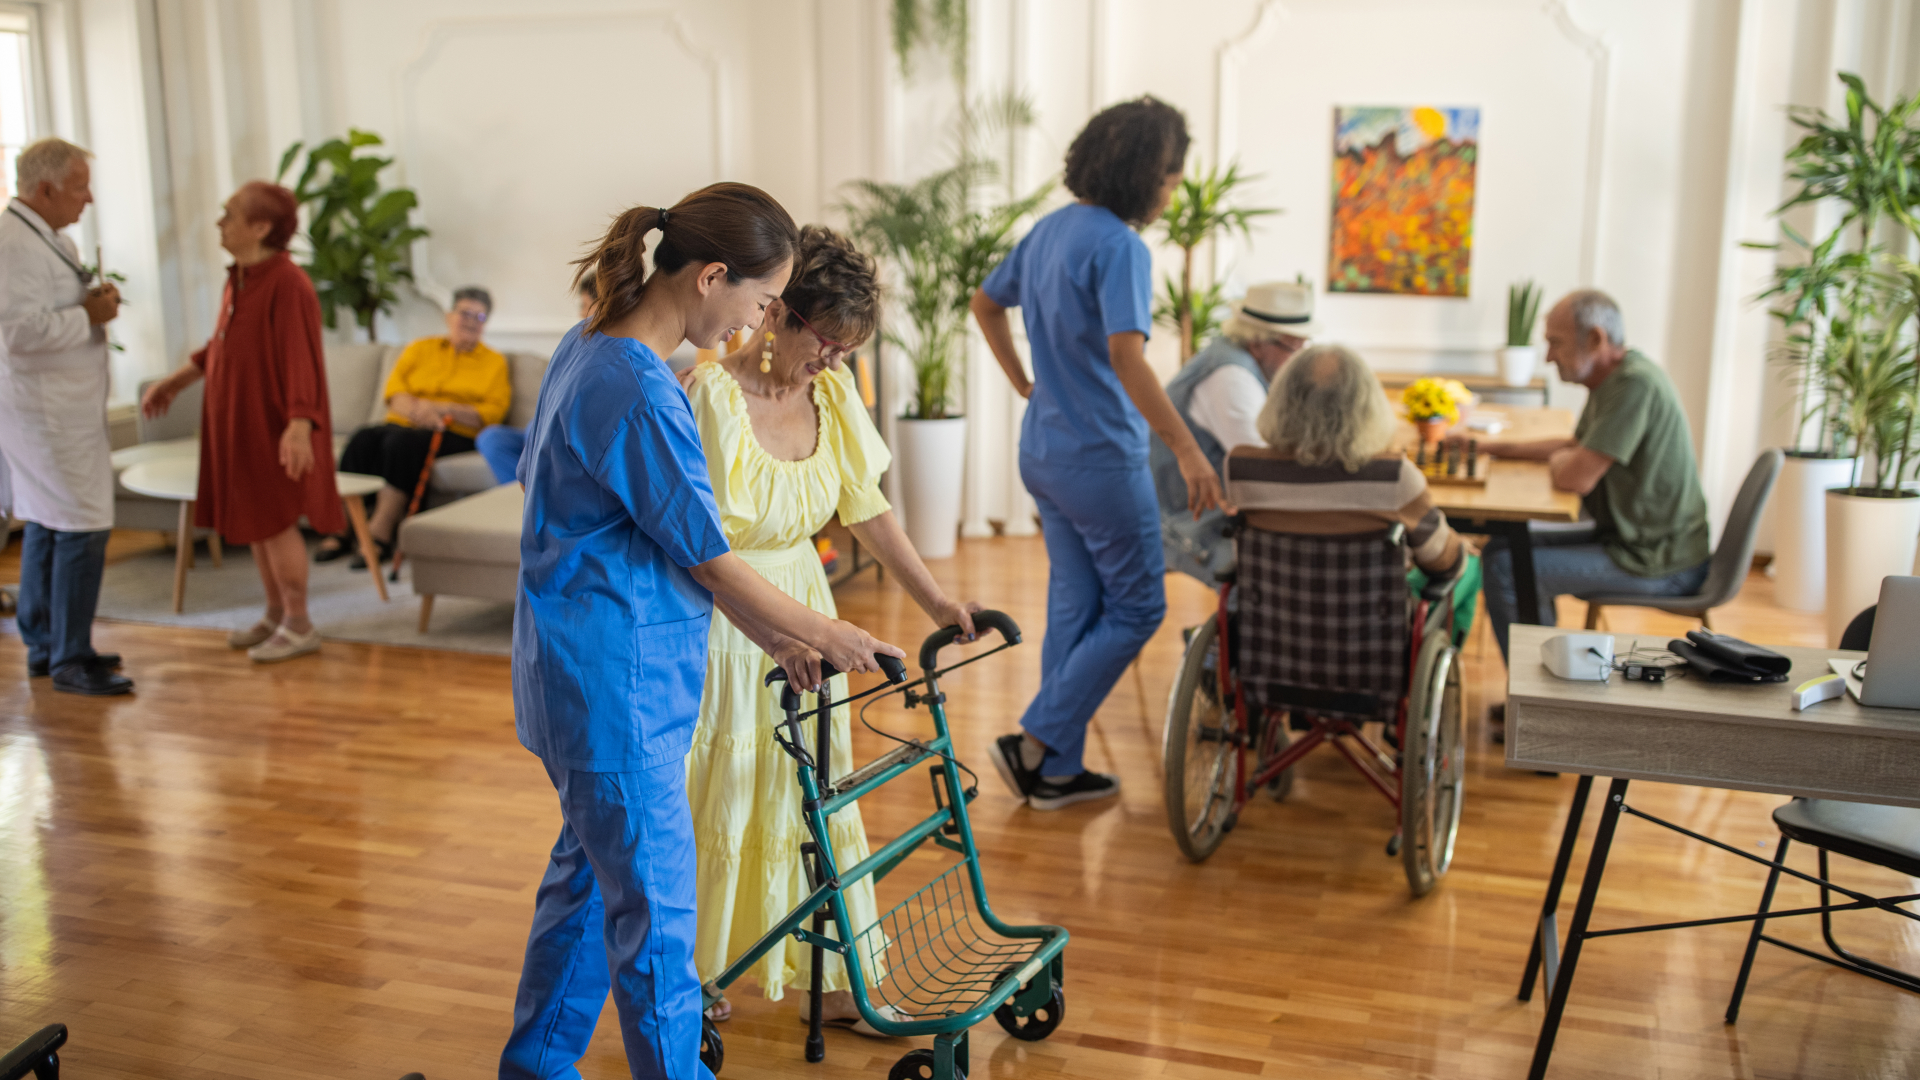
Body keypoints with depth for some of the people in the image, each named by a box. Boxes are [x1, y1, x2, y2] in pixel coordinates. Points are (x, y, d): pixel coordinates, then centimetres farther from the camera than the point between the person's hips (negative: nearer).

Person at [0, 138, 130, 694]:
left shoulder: (51, 239, 15)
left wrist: (96, 298, 7)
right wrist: (89, 315, -16)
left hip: (61, 405, 11)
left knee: (46, 523, 16)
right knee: (83, 527, -10)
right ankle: (70, 660, -3)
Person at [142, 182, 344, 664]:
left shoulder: (287, 285, -19)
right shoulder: (237, 280, 8)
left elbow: (301, 361, -25)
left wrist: (299, 426, -35)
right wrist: (176, 381, 28)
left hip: (272, 427, -9)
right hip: (236, 422, 9)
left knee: (275, 522, -1)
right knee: (255, 521, 15)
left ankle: (299, 626, 10)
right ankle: (275, 614, 28)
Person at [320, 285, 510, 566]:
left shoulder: (495, 362, 15)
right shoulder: (422, 348, 22)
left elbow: (494, 411, 0)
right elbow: (394, 388, 8)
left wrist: (448, 410, -14)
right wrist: (416, 409, -14)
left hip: (455, 435, -3)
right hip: (405, 424, 3)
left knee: (401, 442, -35)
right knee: (363, 440, -30)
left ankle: (379, 533, -35)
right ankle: (341, 529, -31)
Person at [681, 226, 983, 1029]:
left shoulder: (832, 391, -2)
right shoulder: (711, 396, -22)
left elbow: (866, 509, 5)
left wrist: (936, 602, 0)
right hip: (720, 623, -6)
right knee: (715, 802, 9)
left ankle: (832, 977, 25)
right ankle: (690, 976, 31)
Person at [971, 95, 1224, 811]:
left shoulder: (1049, 230, 8)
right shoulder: (1120, 247, -19)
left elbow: (986, 303, 21)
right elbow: (1125, 356, -30)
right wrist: (1187, 449, -28)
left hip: (1044, 450, 9)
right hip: (1101, 457, -9)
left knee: (1073, 605, 15)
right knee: (1136, 607, 5)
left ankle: (1057, 770, 21)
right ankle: (1035, 742, 2)